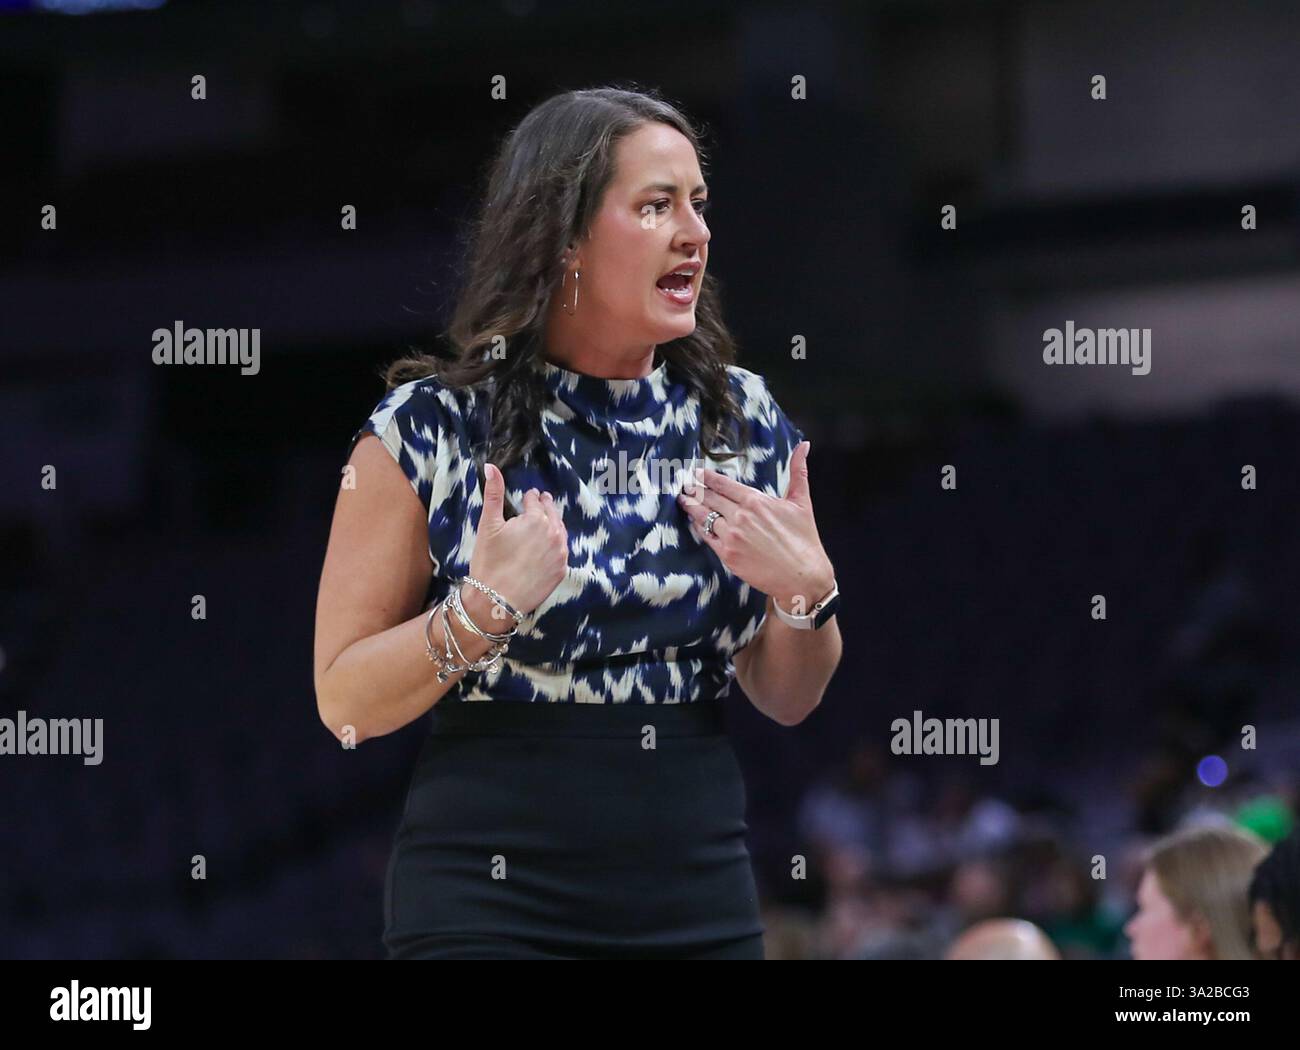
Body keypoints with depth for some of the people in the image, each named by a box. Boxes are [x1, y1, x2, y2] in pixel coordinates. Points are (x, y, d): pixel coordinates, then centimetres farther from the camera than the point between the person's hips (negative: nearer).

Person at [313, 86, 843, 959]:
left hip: (703, 901, 4)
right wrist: (483, 610, -20)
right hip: (492, 902, -4)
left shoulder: (745, 420, 4)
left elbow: (786, 699, 10)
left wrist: (808, 590, -9)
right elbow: (346, 703, -6)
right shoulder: (428, 430, -7)